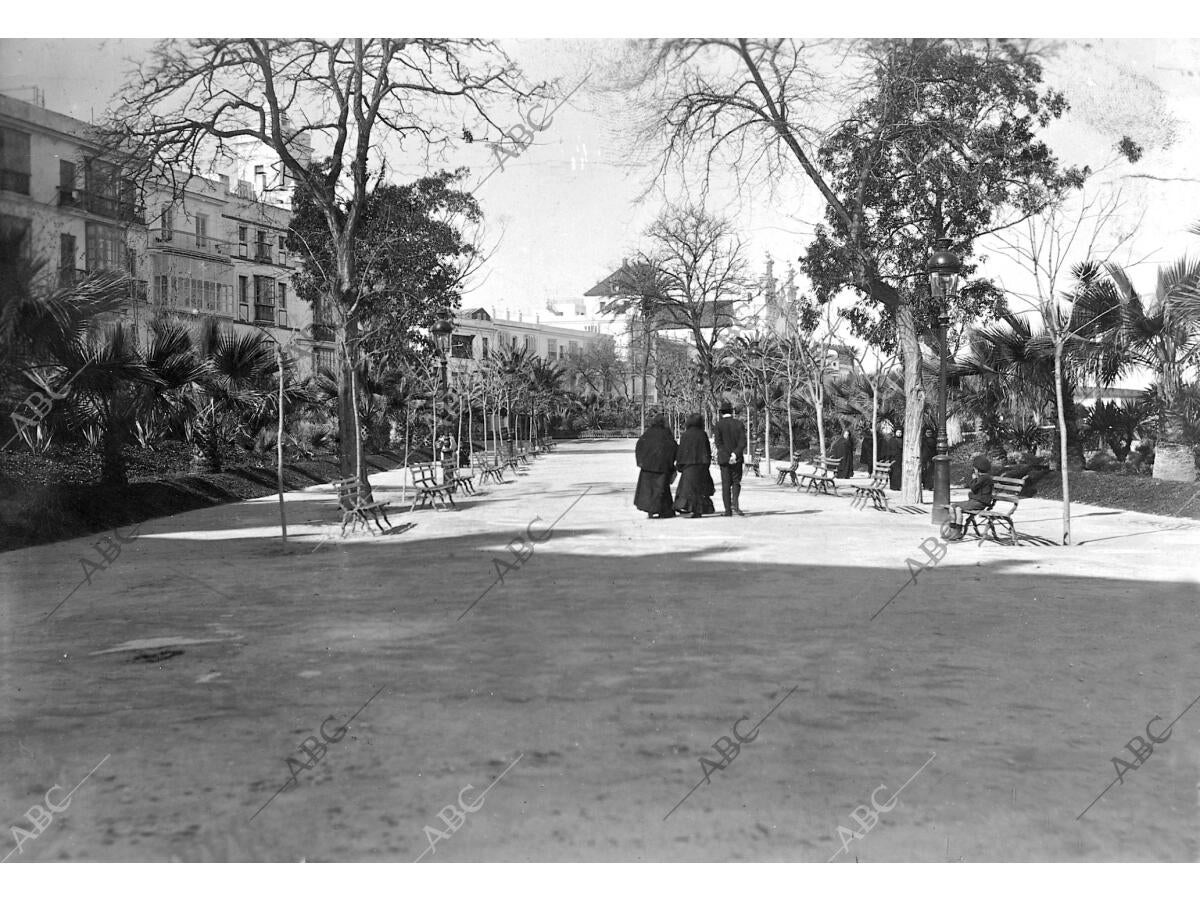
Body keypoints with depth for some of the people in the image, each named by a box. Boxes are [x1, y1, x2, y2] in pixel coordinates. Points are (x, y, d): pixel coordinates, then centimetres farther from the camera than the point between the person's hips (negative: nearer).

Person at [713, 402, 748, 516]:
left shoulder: (719, 425, -4)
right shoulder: (739, 424, 0)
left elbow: (719, 443, -12)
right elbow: (743, 442, -8)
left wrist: (727, 456, -12)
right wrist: (735, 454, -13)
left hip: (724, 459, -1)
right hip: (737, 459, 1)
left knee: (726, 485, 5)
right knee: (736, 482, 11)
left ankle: (728, 509, 3)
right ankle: (735, 503, -12)